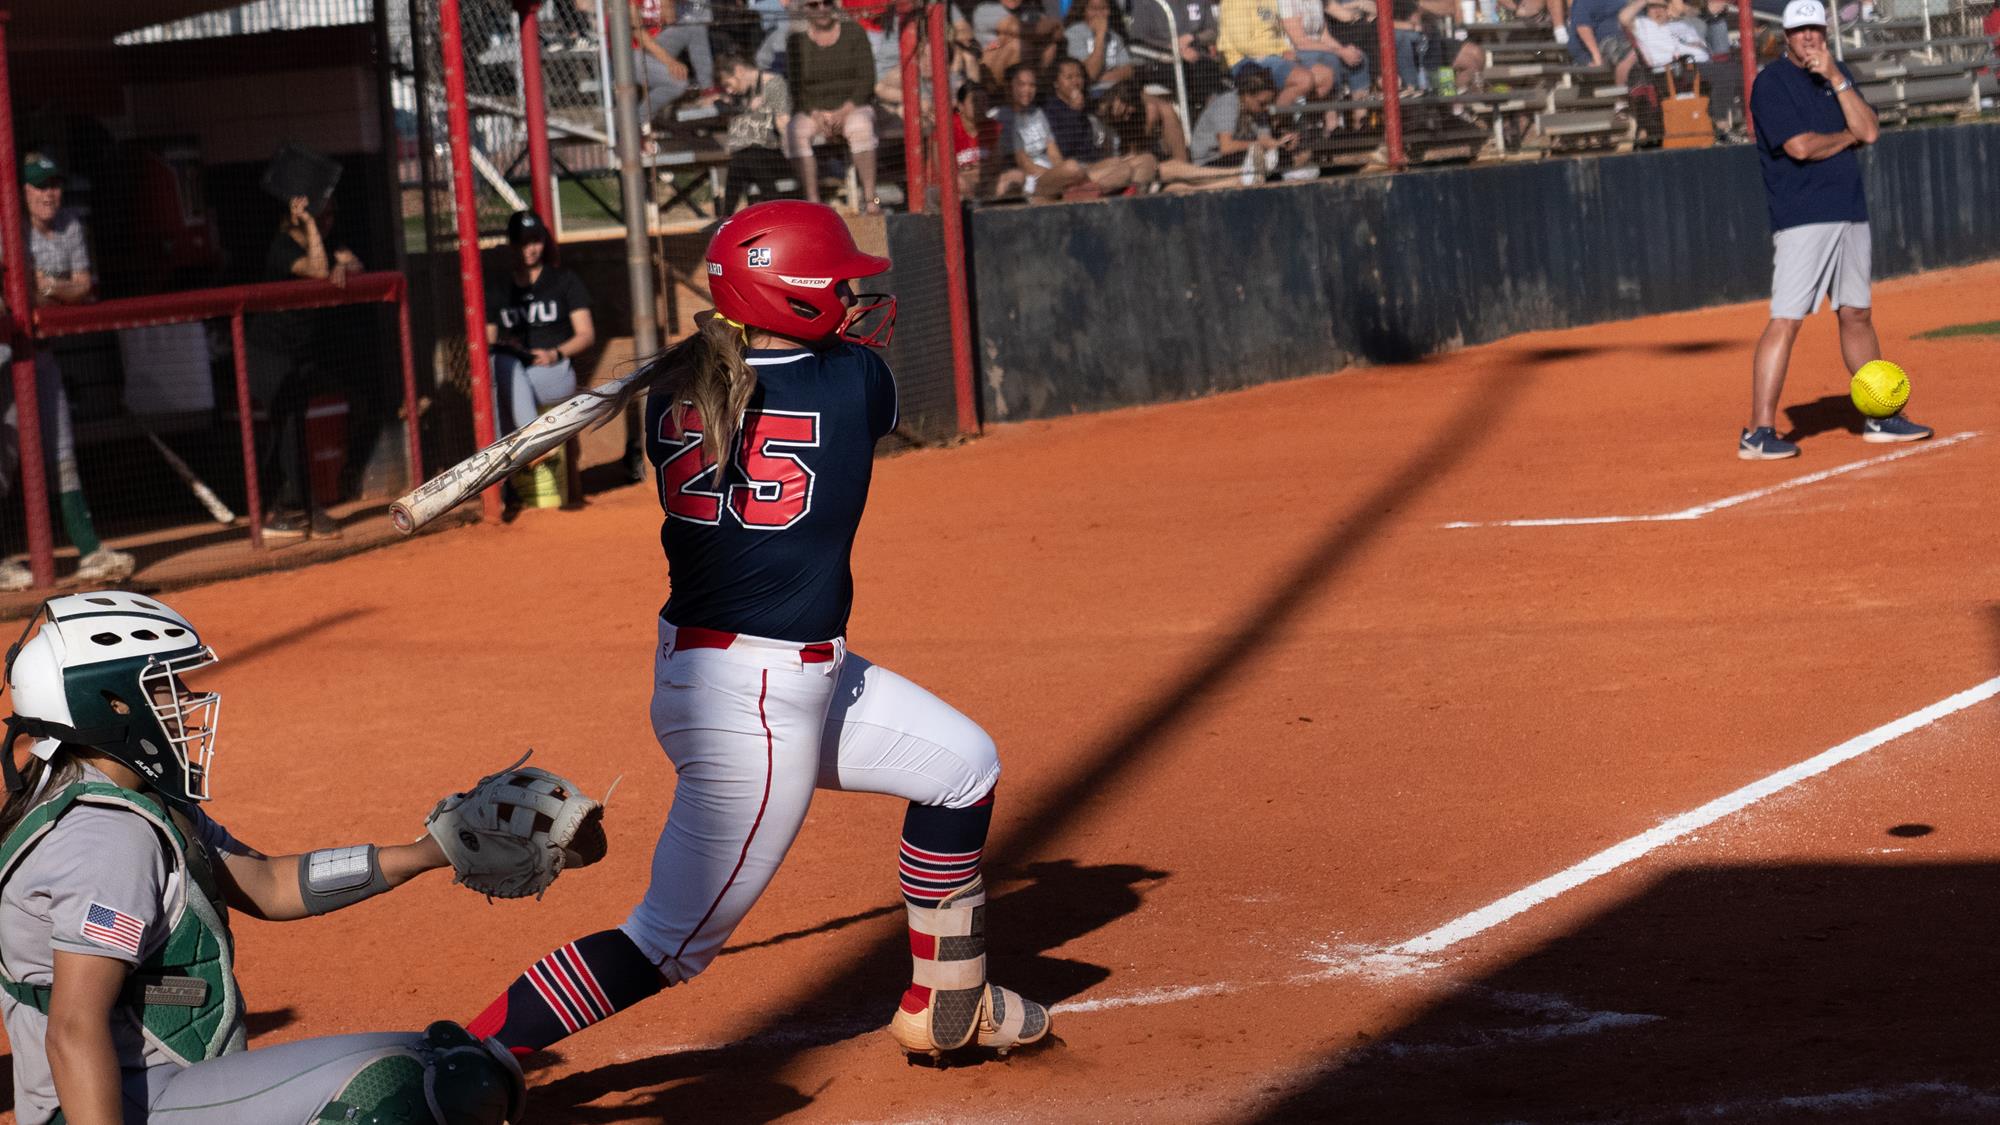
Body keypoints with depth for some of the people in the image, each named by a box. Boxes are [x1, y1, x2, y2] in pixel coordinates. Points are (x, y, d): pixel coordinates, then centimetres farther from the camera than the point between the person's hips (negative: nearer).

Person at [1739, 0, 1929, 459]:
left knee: (1857, 315, 15)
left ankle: (1879, 418, 24)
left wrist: (1836, 78, -8)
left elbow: (1869, 131, 1)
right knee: (1785, 321, -13)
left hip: (1850, 213, 7)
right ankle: (1758, 434, -15)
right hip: (1802, 218, -7)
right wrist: (1847, 136, -2)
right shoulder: (1772, 83, -7)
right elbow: (1800, 146, -19)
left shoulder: (1838, 75, 14)